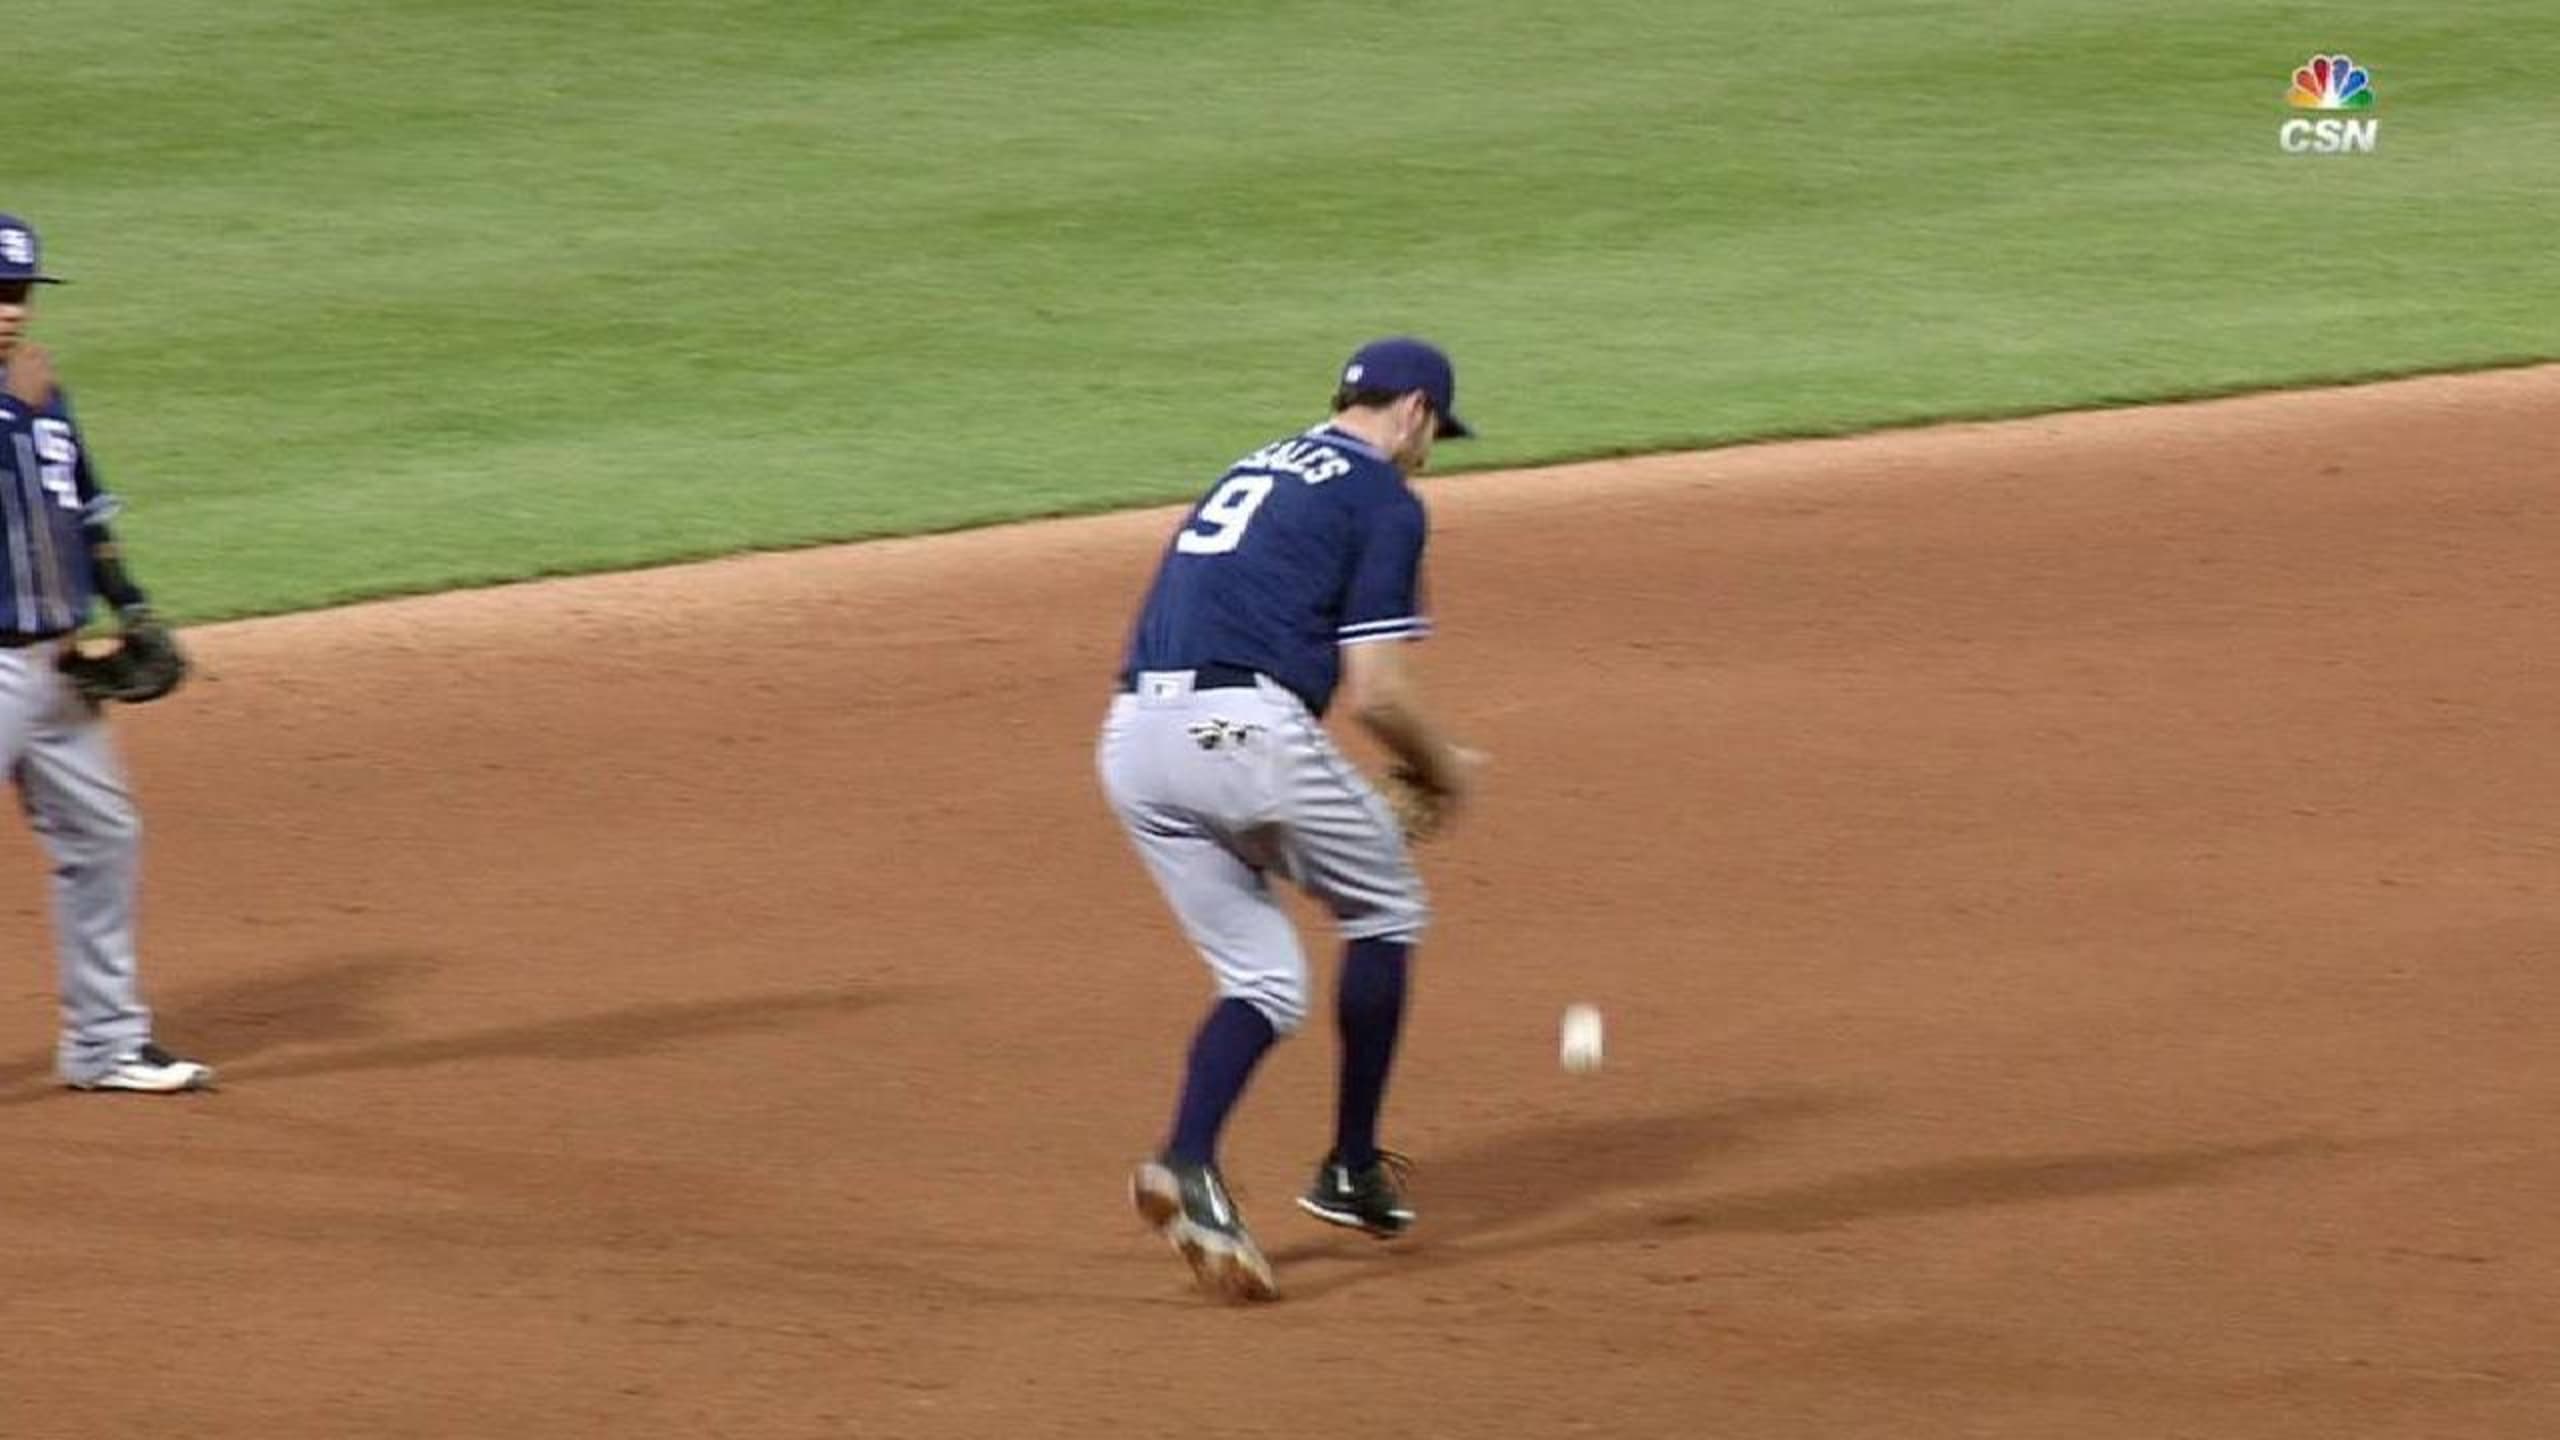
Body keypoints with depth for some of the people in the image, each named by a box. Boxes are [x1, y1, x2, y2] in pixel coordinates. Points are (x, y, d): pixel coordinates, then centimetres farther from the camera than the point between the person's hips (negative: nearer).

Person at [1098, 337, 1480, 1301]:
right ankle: (1353, 1170, 20)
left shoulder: (1255, 471, 28)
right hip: (1245, 732, -7)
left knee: (1264, 982, 12)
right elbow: (1374, 690, -5)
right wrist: (1442, 767, 15)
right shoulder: (1384, 499, 3)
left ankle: (1187, 1164, -14)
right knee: (1383, 910, 18)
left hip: (1133, 741, 7)